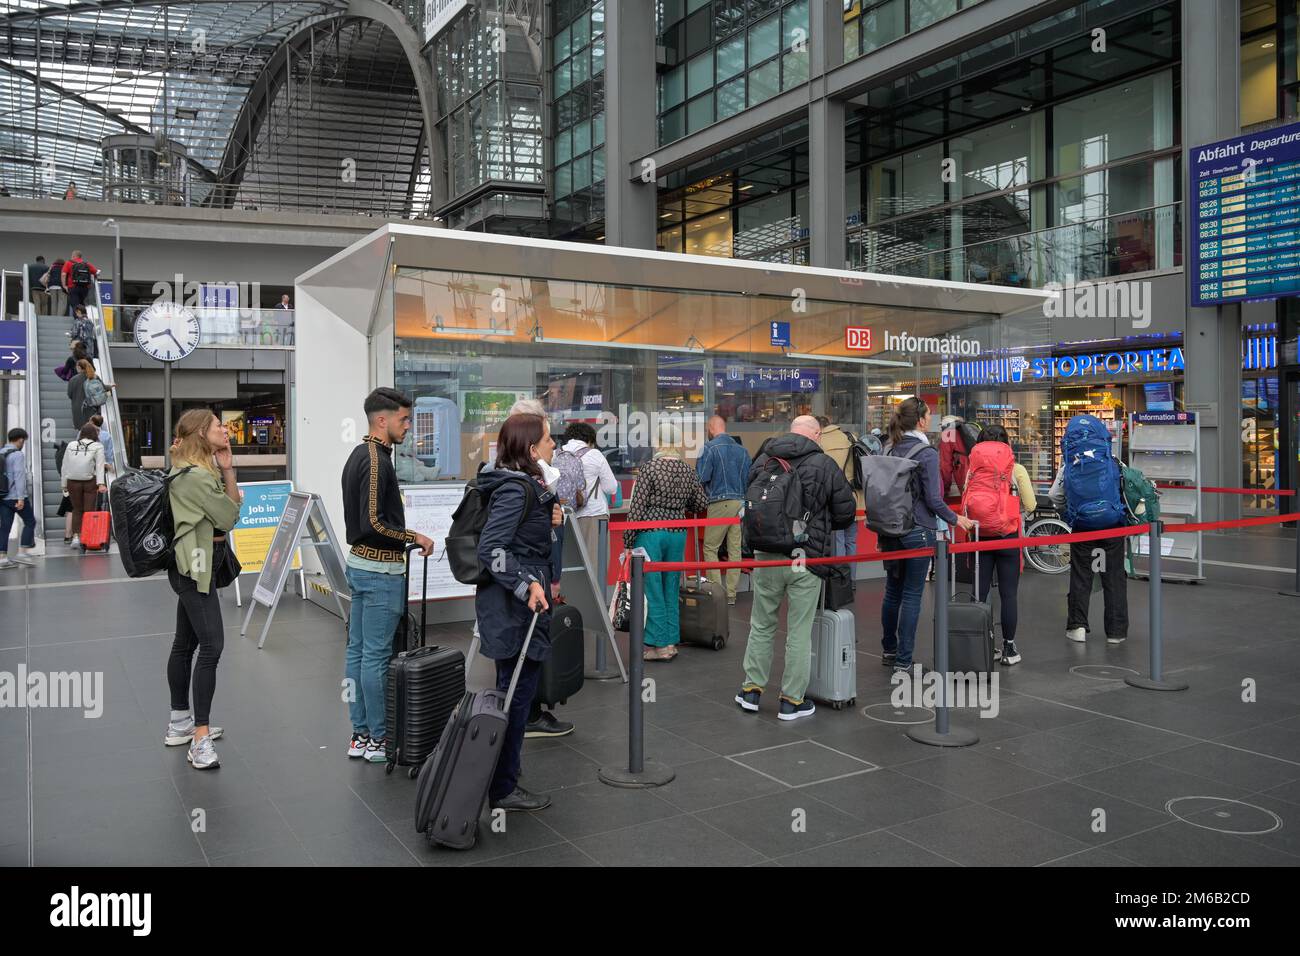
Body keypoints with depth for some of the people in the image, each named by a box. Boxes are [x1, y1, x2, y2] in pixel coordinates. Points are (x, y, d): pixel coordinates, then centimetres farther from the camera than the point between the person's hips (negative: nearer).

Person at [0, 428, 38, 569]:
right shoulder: (17, 455, -11)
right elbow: (19, 476, -17)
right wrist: (20, 498, -20)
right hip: (16, 496, -7)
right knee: (30, 522, 6)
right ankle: (22, 553, 1)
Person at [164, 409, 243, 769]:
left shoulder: (204, 470, 13)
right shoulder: (194, 476, -18)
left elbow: (233, 507, 11)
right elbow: (229, 518, -12)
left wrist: (227, 470, 0)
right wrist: (225, 472, 1)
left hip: (197, 566, 11)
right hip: (196, 565, -11)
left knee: (186, 642, 16)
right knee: (211, 646, -15)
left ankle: (180, 723, 27)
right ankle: (201, 739, -14)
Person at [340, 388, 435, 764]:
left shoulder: (358, 455, 13)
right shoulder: (376, 460, -18)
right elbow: (373, 523, -24)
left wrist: (403, 534, 19)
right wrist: (414, 537, -14)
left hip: (359, 562, 10)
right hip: (380, 568, -10)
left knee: (358, 649, 12)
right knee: (376, 655, -3)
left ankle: (360, 734, 20)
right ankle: (379, 739, 6)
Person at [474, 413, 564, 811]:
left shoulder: (526, 484, 13)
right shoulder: (516, 489, -18)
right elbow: (491, 548, -23)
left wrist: (550, 519, 6)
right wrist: (527, 584, -26)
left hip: (518, 601, 11)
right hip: (516, 605, -11)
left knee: (513, 694, 17)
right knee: (516, 695, -2)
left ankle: (503, 781, 28)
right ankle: (503, 790, 8)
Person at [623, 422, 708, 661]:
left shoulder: (649, 468, -10)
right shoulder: (688, 471, 5)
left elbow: (637, 507, -12)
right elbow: (702, 504, 12)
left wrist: (627, 540, -5)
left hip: (650, 533, -5)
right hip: (678, 533, 5)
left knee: (652, 589, 2)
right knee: (671, 589, 13)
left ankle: (659, 643, 5)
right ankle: (672, 641, 18)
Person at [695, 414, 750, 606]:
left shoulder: (709, 448, -6)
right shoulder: (742, 450, 11)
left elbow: (700, 479, -10)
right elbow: (749, 478, 13)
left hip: (720, 503, -6)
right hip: (740, 503, 6)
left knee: (710, 548, 3)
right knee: (735, 549, 8)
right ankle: (731, 595, 12)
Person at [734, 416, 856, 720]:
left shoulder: (763, 461, 3)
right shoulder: (826, 466, -6)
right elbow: (846, 513, -1)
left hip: (766, 557, 3)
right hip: (807, 558, -3)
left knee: (762, 625, 17)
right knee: (799, 632, 6)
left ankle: (752, 689, 24)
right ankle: (792, 700, 14)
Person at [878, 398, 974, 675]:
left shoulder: (889, 448, 5)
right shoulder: (926, 453, -14)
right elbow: (933, 499, -15)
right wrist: (955, 519, 1)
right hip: (917, 531, -6)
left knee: (893, 590, 17)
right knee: (912, 595, 0)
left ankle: (889, 650, 30)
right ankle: (903, 660, 3)